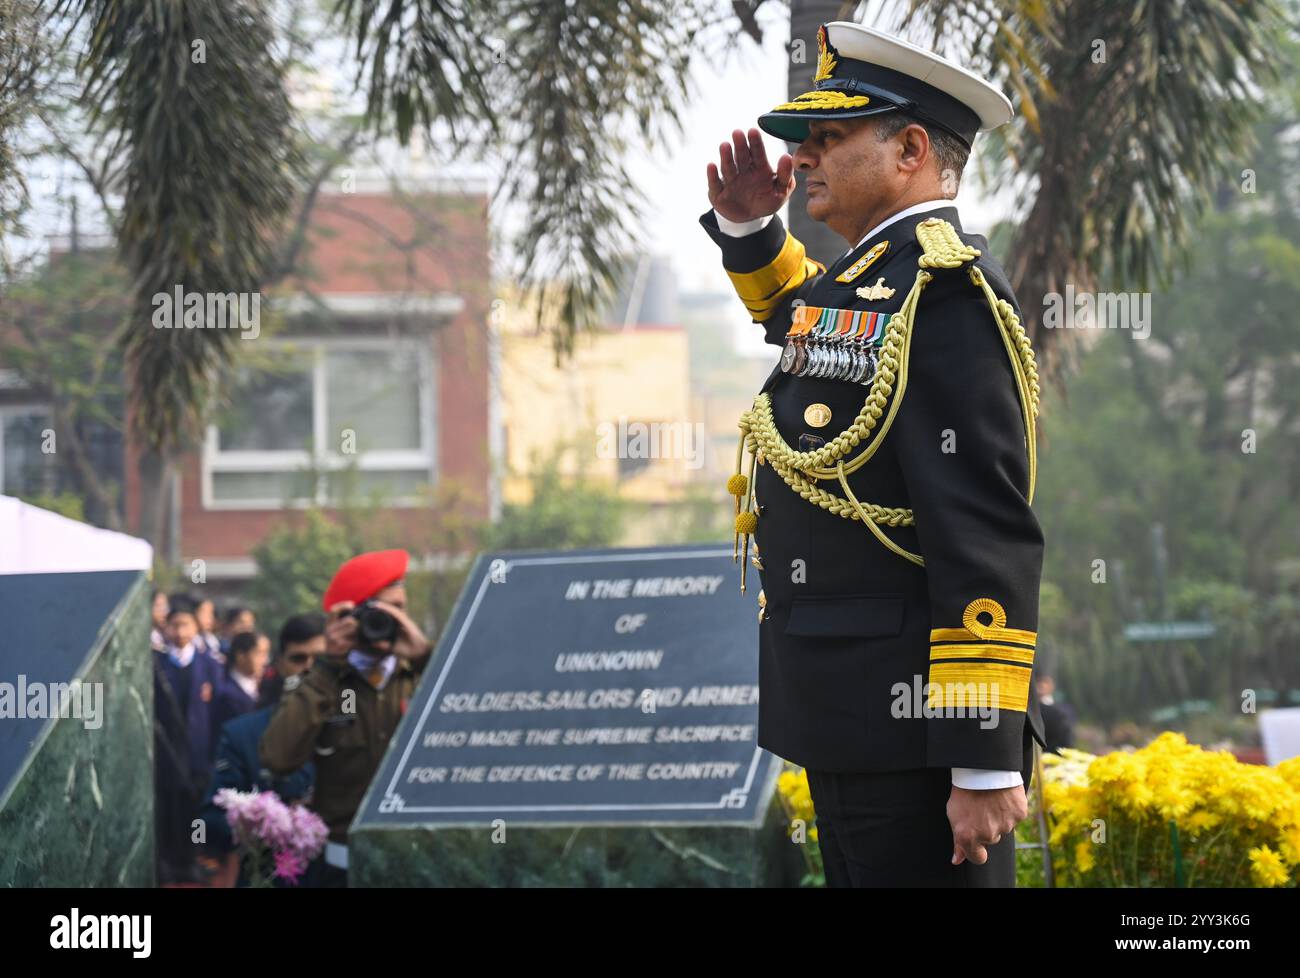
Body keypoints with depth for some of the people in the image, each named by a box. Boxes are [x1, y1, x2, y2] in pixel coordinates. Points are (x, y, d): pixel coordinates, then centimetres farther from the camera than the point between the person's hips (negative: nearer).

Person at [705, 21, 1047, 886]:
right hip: (853, 722, 10)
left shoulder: (944, 297, -17)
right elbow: (803, 322, 41)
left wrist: (986, 764, -25)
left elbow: (991, 547, -22)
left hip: (914, 733, -10)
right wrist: (749, 231, 21)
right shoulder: (871, 279, 13)